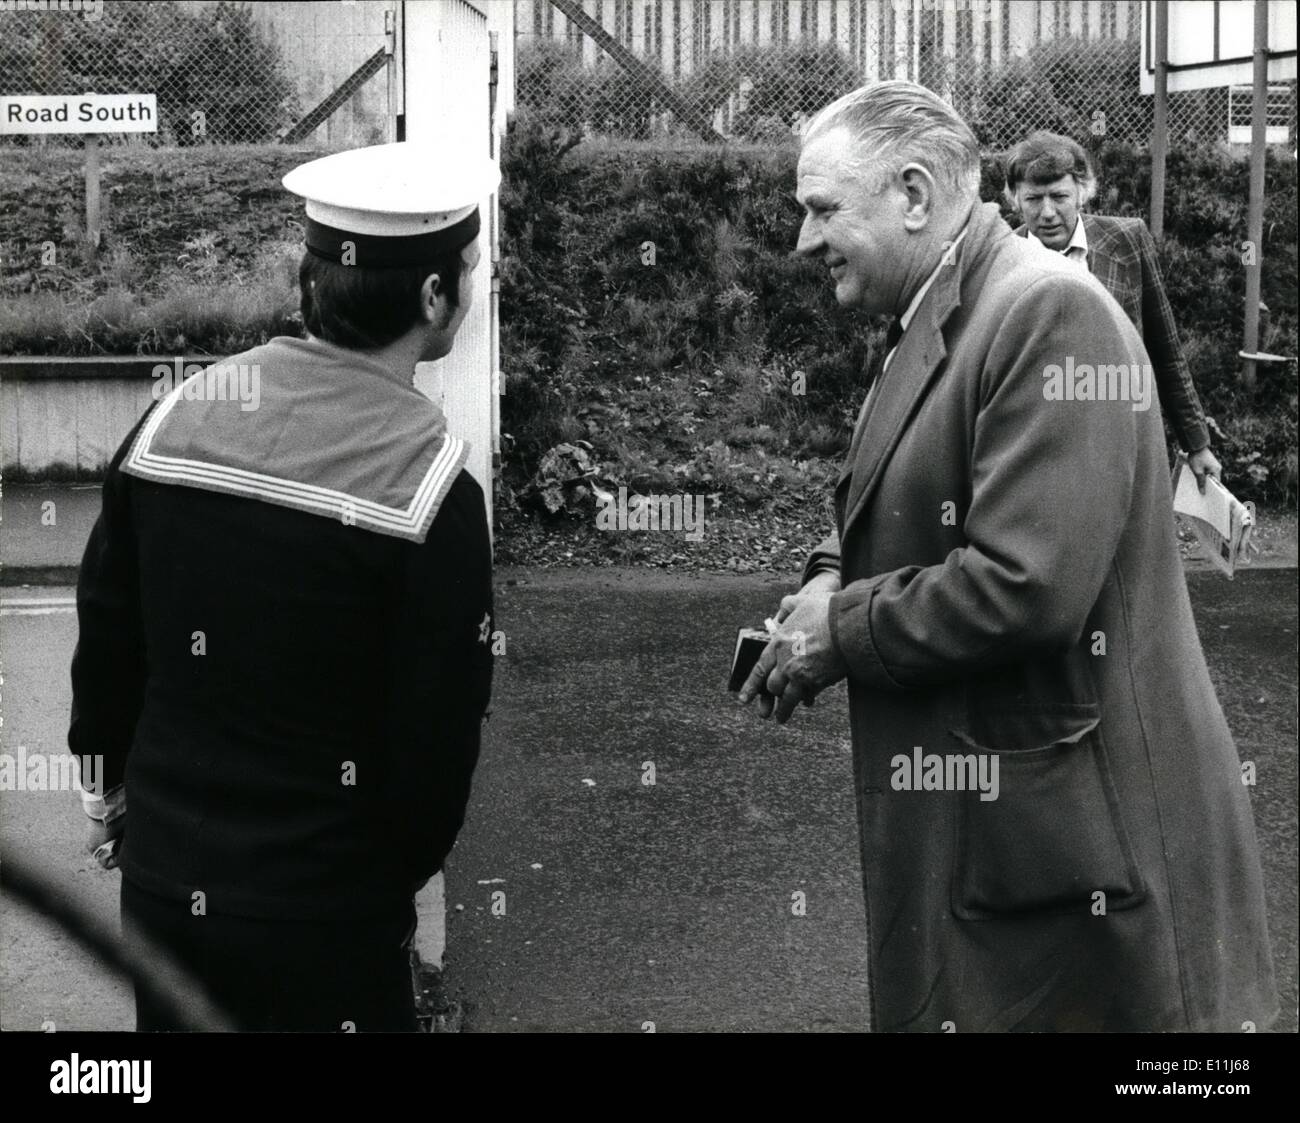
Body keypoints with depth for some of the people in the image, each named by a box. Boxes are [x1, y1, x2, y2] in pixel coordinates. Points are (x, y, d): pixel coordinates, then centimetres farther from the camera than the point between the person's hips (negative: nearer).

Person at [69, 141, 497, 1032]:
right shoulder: (430, 484, -19)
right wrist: (402, 872, 5)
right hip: (322, 918, -5)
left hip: (162, 881, 5)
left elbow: (106, 629, 6)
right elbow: (438, 734, -13)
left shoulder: (173, 420, -5)